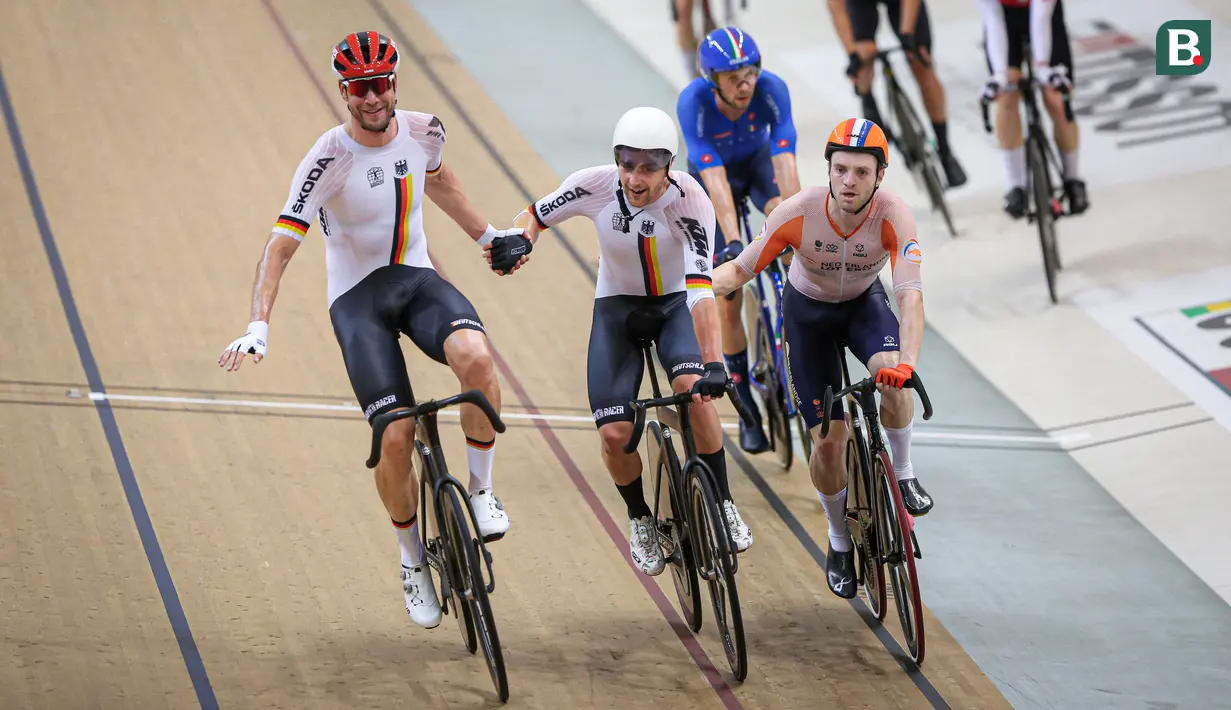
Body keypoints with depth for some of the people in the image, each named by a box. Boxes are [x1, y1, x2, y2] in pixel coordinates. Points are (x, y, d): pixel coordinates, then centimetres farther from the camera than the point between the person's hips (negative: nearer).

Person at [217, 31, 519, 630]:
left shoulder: (423, 131, -4)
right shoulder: (330, 158, -18)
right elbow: (282, 244, -20)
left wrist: (488, 236, 28)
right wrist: (258, 326, -31)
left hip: (417, 278, 3)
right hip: (357, 297, -3)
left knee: (476, 357, -31)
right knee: (396, 434, -14)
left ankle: (481, 489, -9)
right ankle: (413, 558, 11)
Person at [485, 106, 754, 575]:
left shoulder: (689, 200, -29)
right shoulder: (595, 185, -23)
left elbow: (700, 288, -38)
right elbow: (534, 216, -6)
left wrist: (713, 364, -47)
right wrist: (517, 243, -30)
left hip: (675, 304, -1)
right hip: (617, 307, 2)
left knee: (692, 387, -31)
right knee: (614, 434, -12)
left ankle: (723, 504, -10)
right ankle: (640, 520, 19)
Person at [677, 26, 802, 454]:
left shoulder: (772, 89, -31)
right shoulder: (693, 103, -34)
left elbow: (785, 163, -37)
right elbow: (715, 179, -39)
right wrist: (733, 243, -47)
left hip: (758, 161, 1)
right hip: (713, 176, -1)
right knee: (728, 302, -6)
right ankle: (748, 410, 8)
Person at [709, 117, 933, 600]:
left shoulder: (893, 215, -32)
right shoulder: (799, 212, -31)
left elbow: (911, 294, -41)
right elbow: (741, 269, -21)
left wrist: (909, 363, -57)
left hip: (864, 303, 0)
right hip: (808, 310, 0)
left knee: (891, 373, -34)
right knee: (829, 441, -3)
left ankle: (903, 475, -7)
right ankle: (839, 541, 23)